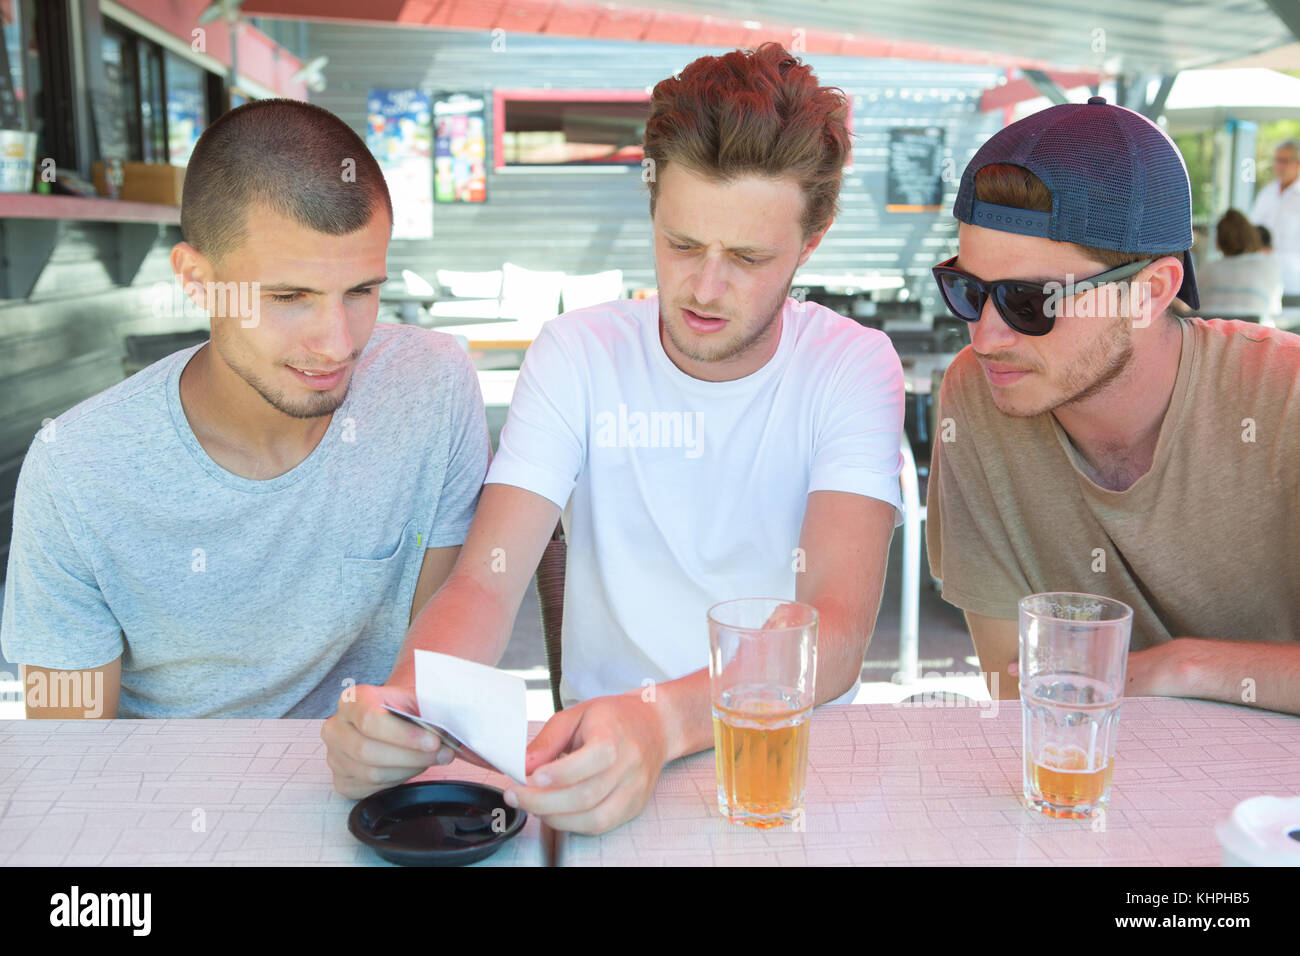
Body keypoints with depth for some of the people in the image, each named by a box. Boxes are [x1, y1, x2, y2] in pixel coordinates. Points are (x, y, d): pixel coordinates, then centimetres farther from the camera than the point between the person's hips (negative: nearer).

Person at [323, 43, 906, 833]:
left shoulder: (854, 367, -6)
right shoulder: (579, 354, -2)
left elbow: (838, 632, -19)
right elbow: (484, 584, -9)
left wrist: (661, 719, -37)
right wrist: (404, 705, -31)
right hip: (597, 739, 1)